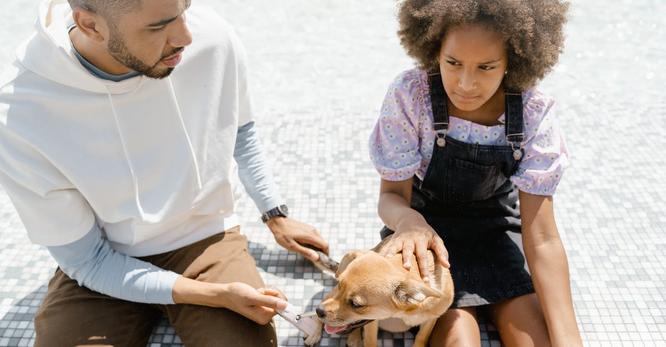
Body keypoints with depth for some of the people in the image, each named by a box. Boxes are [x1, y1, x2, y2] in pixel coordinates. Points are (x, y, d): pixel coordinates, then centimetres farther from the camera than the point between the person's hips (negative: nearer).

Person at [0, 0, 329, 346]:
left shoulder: (214, 41, -18)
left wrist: (276, 216, 10)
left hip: (206, 240, 2)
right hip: (102, 266, -1)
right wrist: (214, 294, -21)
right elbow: (87, 261, -14)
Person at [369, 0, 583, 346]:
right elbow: (392, 194, -15)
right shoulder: (409, 95, -23)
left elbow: (542, 239, -19)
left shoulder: (534, 114, -19)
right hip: (426, 231, -2)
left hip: (490, 235, 2)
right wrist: (409, 221, -41)